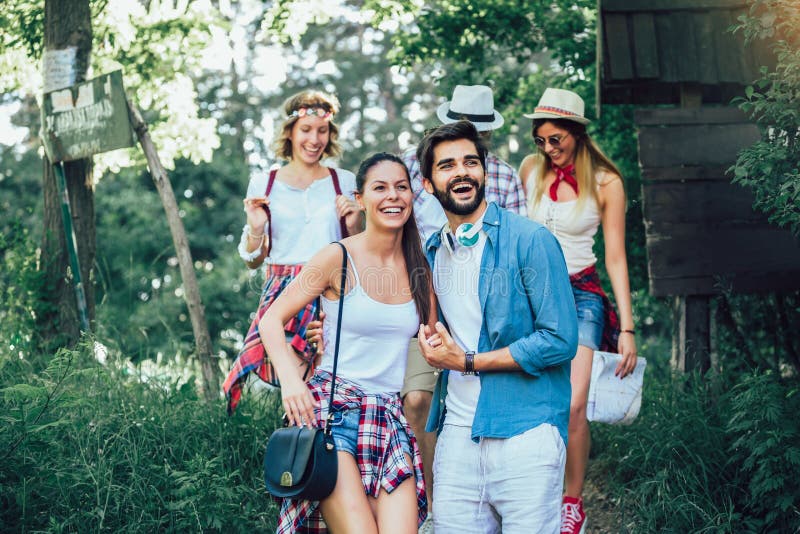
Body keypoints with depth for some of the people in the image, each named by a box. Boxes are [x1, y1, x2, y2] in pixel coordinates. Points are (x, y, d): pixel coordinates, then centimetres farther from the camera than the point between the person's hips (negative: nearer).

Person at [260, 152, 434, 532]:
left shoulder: (419, 267, 10)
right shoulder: (339, 258, -3)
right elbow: (272, 320, -3)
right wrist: (290, 380, -18)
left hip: (391, 417, 4)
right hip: (332, 406, -4)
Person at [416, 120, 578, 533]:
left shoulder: (530, 239, -6)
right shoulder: (431, 252, 13)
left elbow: (560, 340, -12)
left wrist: (467, 362, -9)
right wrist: (431, 341, 4)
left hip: (525, 433, -5)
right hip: (456, 433, 5)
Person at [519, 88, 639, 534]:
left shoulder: (605, 183, -2)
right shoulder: (531, 169, 6)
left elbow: (616, 259, 1)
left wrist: (627, 328, -3)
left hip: (580, 296, -2)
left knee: (573, 405, -17)